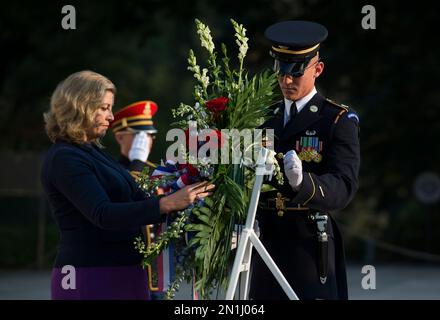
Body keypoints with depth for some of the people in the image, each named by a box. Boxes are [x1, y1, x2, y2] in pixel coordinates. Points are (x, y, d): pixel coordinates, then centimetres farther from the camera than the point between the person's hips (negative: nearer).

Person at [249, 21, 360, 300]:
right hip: (267, 241, 5)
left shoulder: (339, 120, -2)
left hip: (311, 243, -5)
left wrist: (303, 182, -35)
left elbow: (344, 187, -16)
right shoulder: (267, 118, 15)